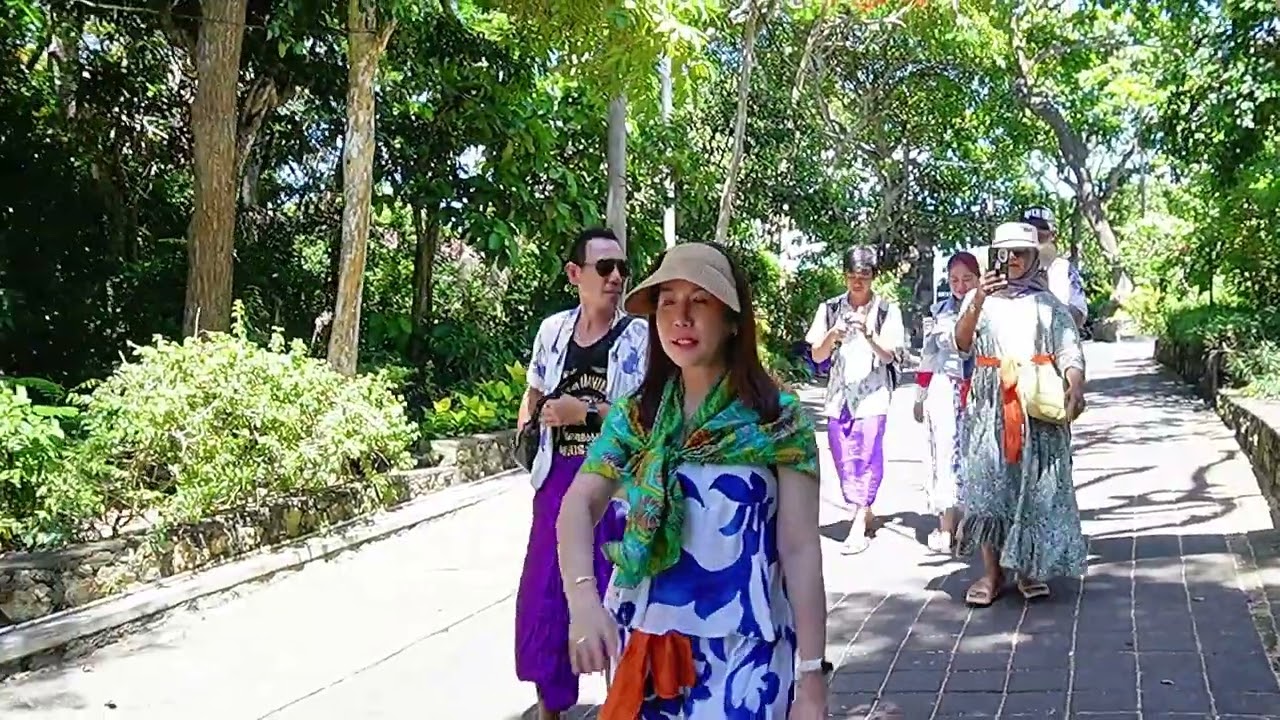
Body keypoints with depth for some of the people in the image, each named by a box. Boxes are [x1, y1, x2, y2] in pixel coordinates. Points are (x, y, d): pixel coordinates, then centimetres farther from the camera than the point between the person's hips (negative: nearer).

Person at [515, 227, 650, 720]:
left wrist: (587, 411, -19)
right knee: (543, 597, 10)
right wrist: (529, 418, 6)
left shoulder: (639, 335, -7)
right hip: (560, 480, 5)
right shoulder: (553, 330, 6)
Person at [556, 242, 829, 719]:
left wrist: (811, 678, -9)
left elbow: (801, 549, -7)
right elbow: (579, 505, -6)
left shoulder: (778, 420, -7)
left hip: (743, 651, -3)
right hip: (644, 644, 4)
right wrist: (582, 595, -25)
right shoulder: (634, 416, 3)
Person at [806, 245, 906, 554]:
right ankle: (864, 513, 23)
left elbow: (889, 356, -2)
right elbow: (817, 356, 7)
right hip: (839, 393, 3)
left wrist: (869, 334, -19)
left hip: (873, 394, -3)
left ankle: (858, 524, -11)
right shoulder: (830, 308, 6)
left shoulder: (887, 309, 0)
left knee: (867, 456, -11)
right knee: (843, 458, 6)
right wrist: (833, 336, -13)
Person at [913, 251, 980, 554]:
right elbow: (928, 355, 14)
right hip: (945, 390, 2)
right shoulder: (941, 310, 8)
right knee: (945, 455, -1)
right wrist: (921, 394, 16)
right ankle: (945, 527, 2)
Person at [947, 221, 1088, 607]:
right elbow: (959, 345, -1)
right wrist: (977, 303, -15)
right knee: (988, 482, -3)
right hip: (990, 405, 0)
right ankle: (992, 572, 3)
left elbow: (1069, 350, 0)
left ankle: (1029, 568, 12)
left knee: (1035, 485, 0)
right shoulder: (980, 298, 10)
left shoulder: (1048, 303, 9)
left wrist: (1076, 386, -19)